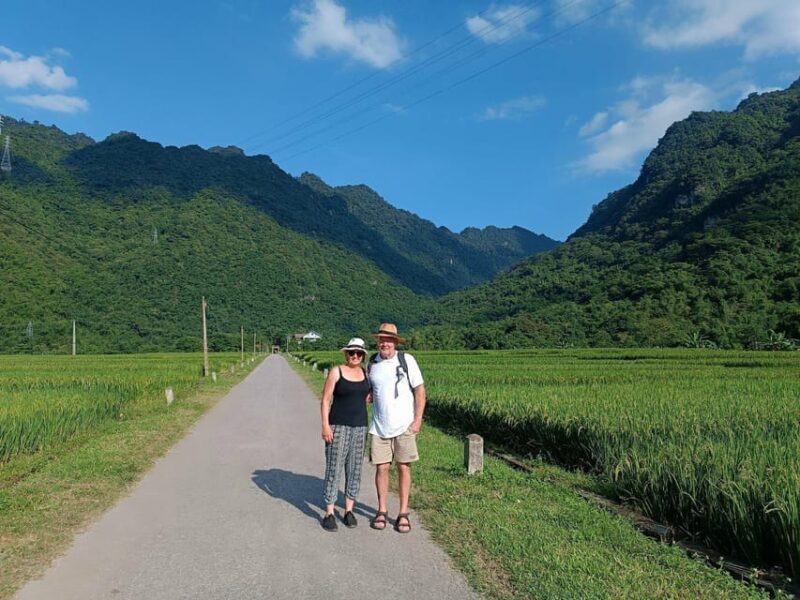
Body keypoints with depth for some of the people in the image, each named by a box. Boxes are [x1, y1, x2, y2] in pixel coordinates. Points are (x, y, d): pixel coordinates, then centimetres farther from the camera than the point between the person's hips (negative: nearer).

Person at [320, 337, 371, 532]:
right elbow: (325, 400, -6)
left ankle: (349, 510, 20)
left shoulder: (366, 375, 8)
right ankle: (329, 514, 5)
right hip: (338, 426, -4)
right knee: (334, 468, -3)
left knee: (355, 469, 8)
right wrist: (325, 425, -14)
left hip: (360, 427, 4)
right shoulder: (336, 372, -5)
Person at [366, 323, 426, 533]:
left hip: (404, 426, -2)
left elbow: (419, 390, -4)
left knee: (403, 468, 3)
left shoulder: (406, 360, -5)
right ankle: (381, 511, 20)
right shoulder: (372, 363, 5)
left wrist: (418, 419, -9)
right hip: (379, 427, 3)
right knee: (381, 468, 5)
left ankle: (403, 514, 14)